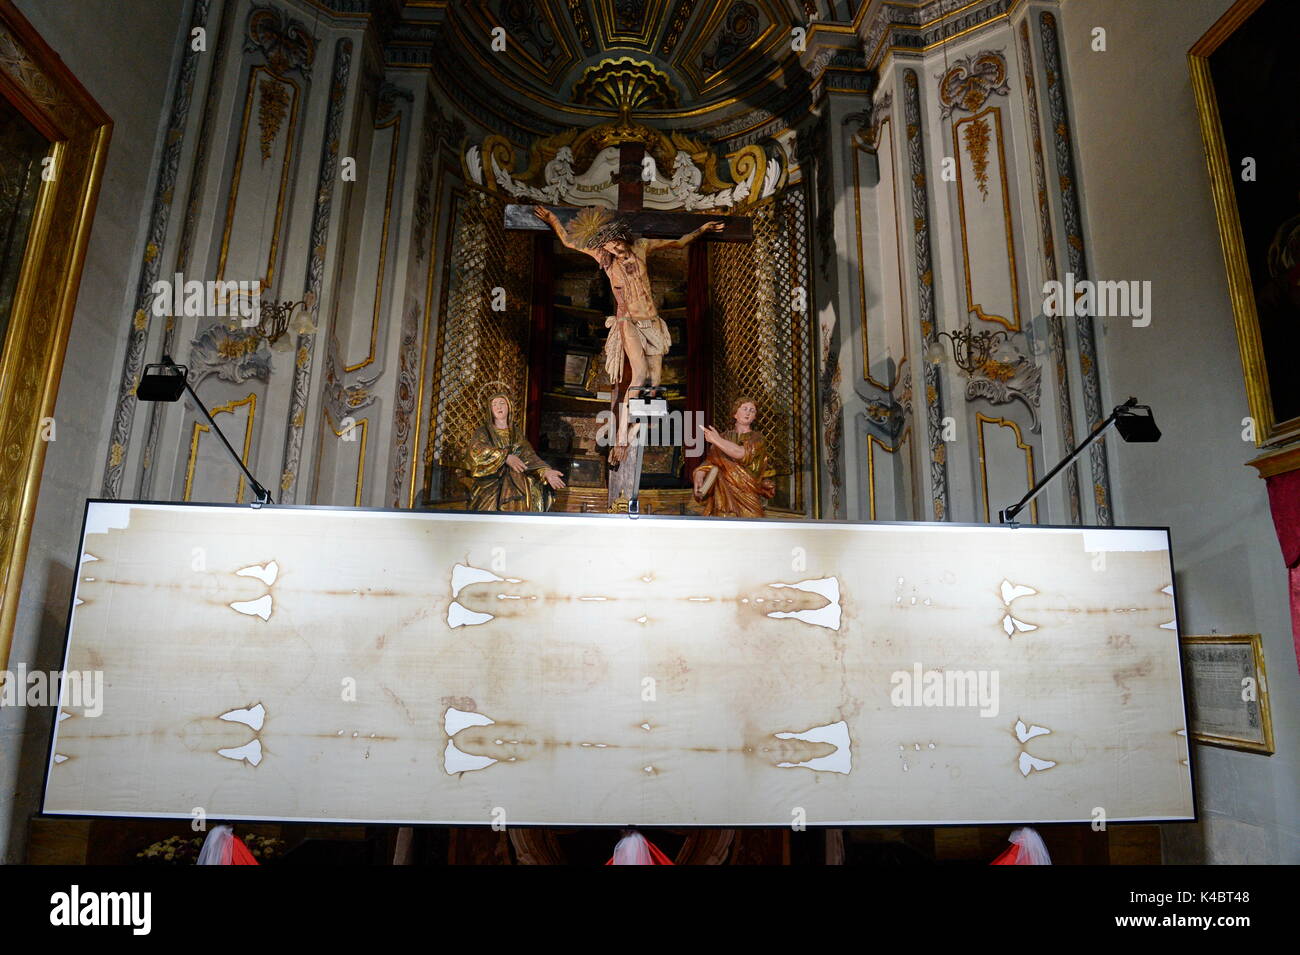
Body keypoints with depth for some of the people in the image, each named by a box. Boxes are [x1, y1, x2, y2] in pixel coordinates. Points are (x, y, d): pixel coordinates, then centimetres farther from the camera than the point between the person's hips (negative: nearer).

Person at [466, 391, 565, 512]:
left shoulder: (516, 434, 15)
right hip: (489, 487, -2)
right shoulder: (483, 431, 6)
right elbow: (477, 450, -15)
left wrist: (545, 471, -19)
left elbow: (528, 455, 1)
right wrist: (506, 457, -27)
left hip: (513, 487, 2)